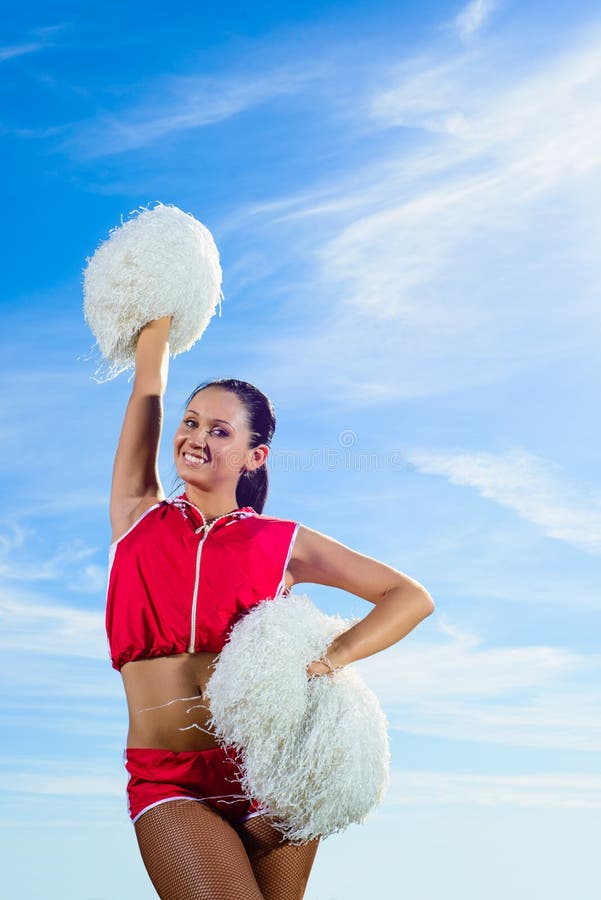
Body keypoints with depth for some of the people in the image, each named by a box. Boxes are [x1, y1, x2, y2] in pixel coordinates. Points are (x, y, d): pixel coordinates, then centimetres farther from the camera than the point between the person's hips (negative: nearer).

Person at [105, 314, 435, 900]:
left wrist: (330, 659, -11)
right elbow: (148, 388, 14)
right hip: (169, 782, 0)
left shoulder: (283, 543, 5)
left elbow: (412, 597, 3)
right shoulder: (137, 518, 9)